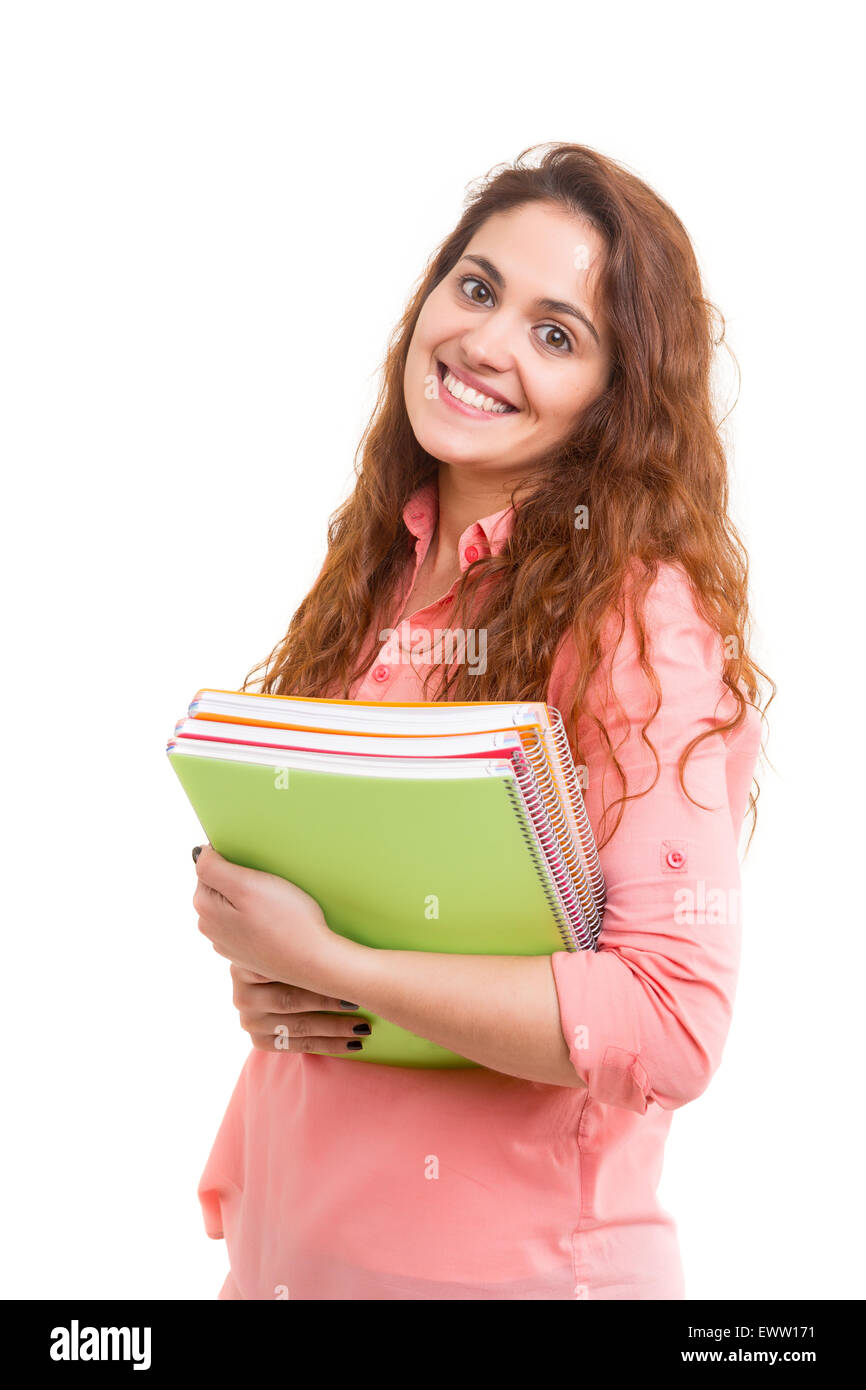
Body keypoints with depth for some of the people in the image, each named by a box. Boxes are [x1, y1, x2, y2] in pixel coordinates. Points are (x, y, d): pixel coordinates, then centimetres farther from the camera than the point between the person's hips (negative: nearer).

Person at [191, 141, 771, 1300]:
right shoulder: (386, 567, 3)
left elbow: (673, 1027, -23)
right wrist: (262, 976, -7)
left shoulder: (641, 615, -18)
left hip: (506, 1254, -6)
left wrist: (326, 964, -22)